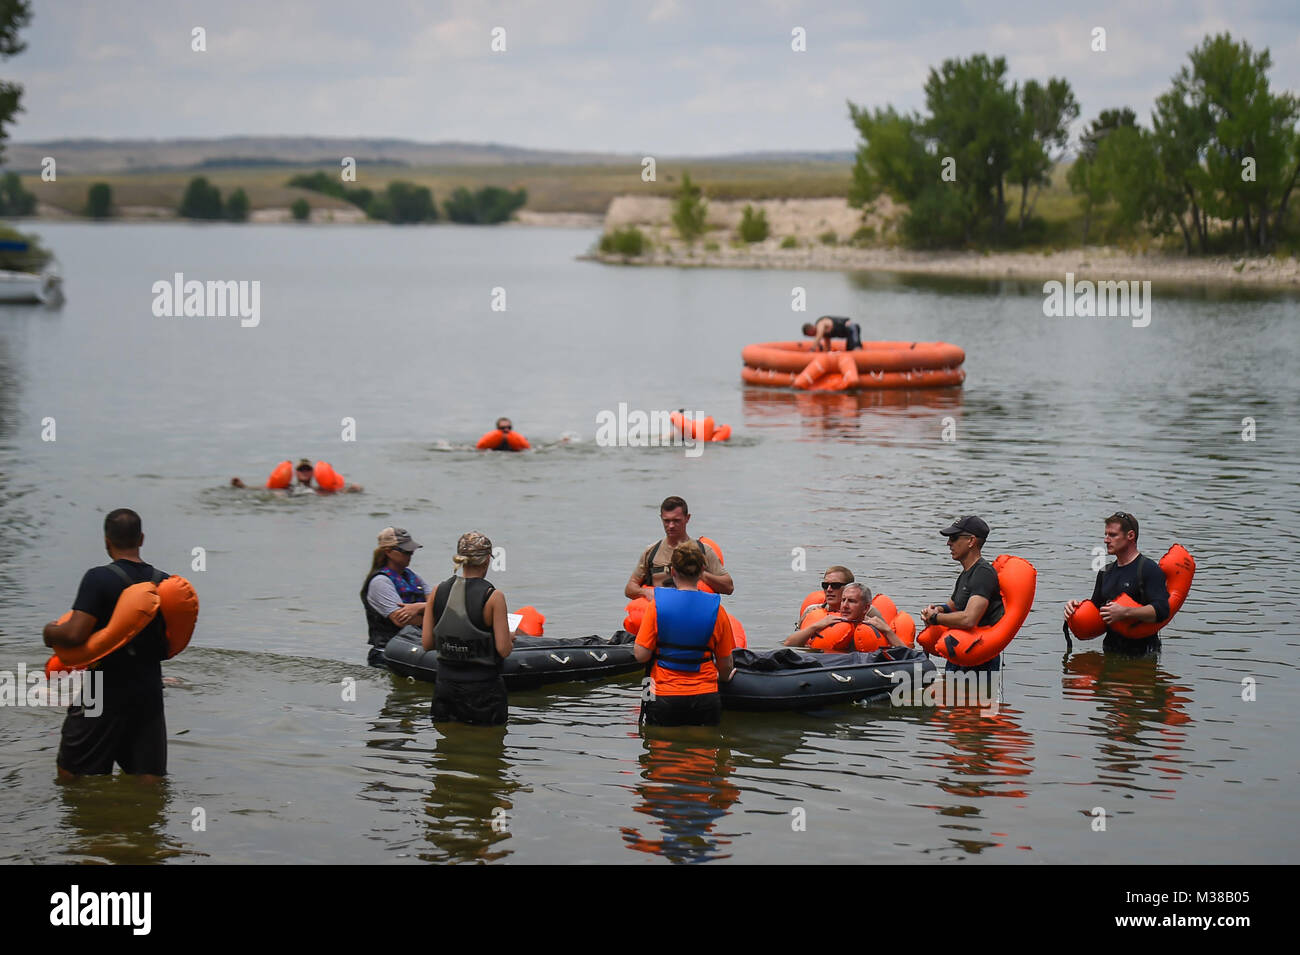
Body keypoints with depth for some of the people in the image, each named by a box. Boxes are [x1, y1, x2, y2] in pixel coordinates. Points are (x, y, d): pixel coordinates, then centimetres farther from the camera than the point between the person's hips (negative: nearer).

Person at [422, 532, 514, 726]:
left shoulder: (439, 592, 1)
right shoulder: (493, 597, -12)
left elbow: (427, 643, 3)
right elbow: (504, 650, -12)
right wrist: (511, 641, 10)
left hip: (445, 686, 4)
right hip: (483, 689, -4)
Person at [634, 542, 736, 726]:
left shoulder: (657, 604, -8)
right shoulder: (715, 608, -4)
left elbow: (641, 655, -9)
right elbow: (725, 666, 4)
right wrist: (724, 678, 26)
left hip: (663, 698, -1)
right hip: (705, 698, 1)